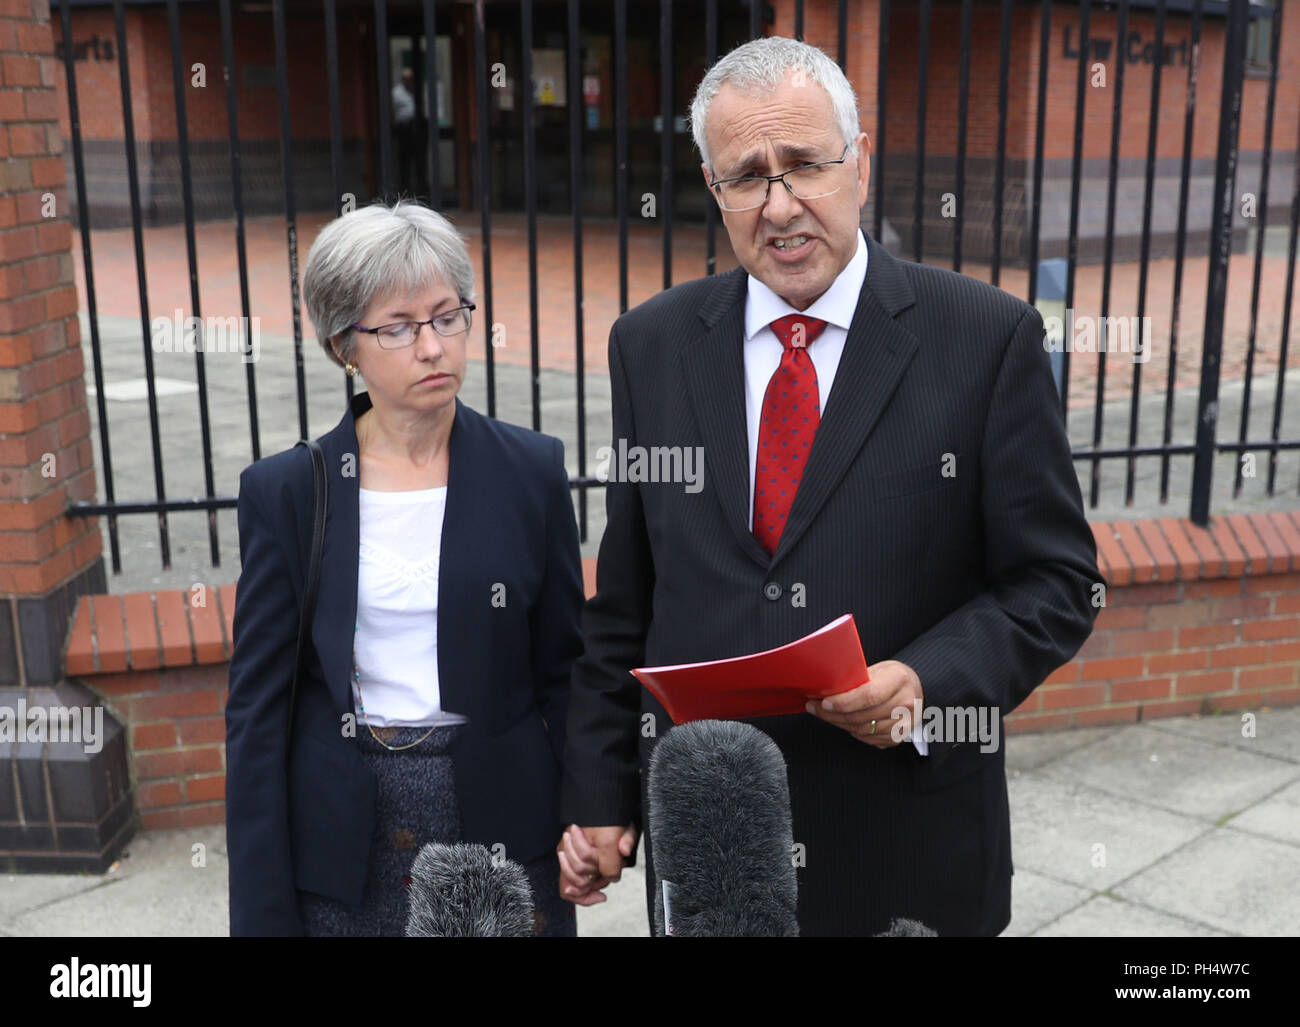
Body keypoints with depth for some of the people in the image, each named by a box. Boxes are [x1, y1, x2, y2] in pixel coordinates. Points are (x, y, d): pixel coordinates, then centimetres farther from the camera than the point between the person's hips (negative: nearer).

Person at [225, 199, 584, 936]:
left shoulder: (532, 470, -3)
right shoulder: (285, 490, -4)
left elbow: (563, 673, 4)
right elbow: (258, 704, -2)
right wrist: (263, 910, -3)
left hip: (503, 822, 1)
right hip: (345, 843, 0)